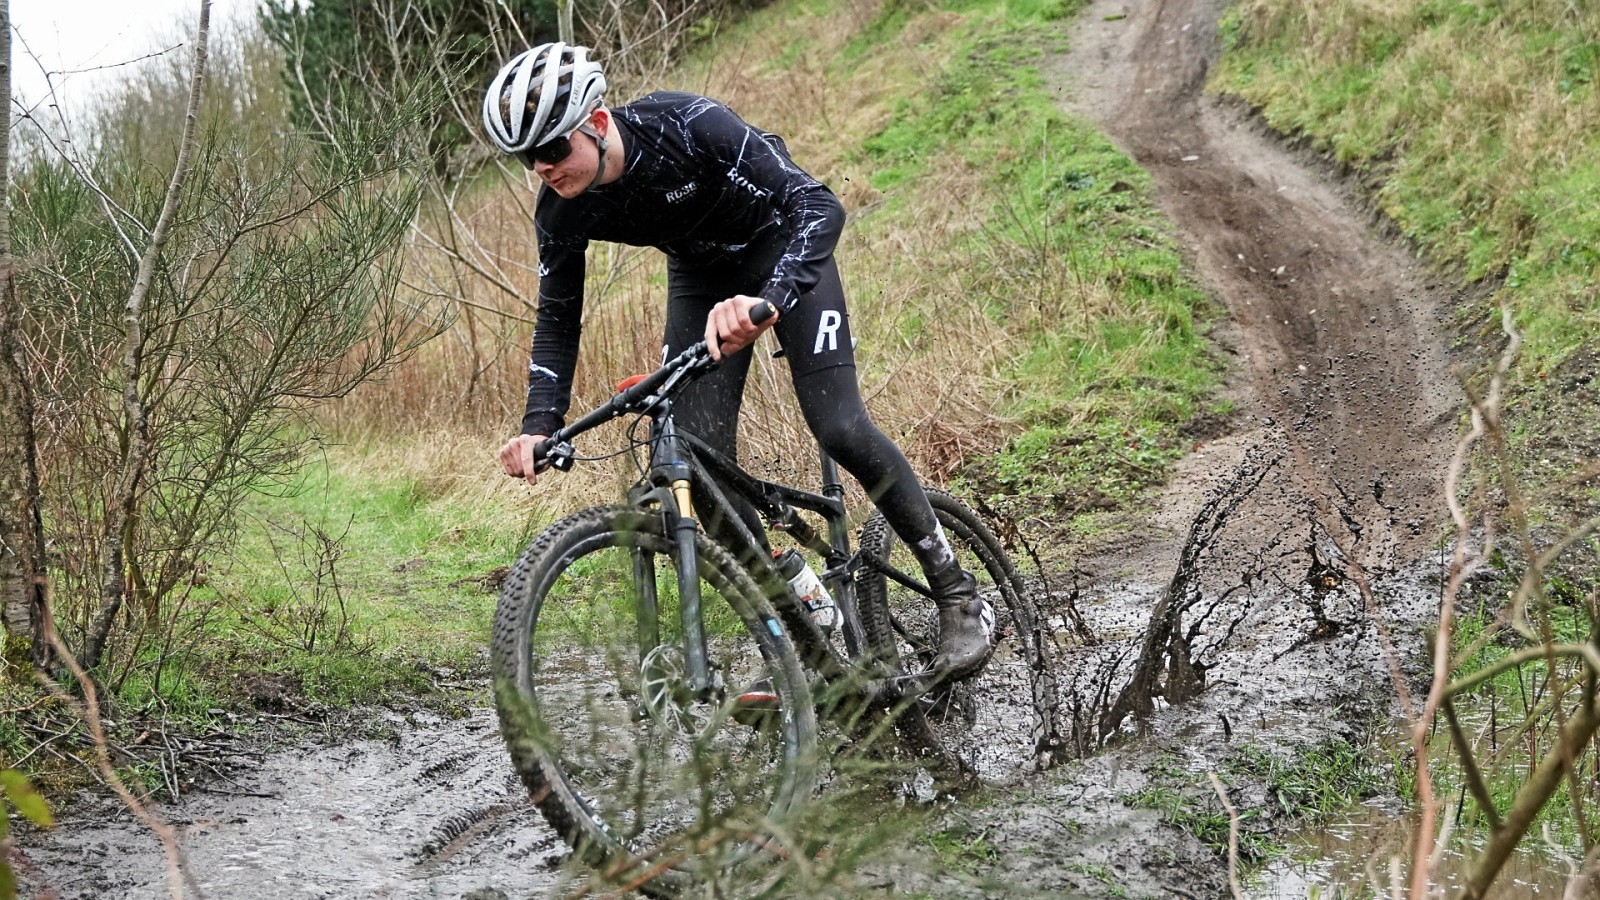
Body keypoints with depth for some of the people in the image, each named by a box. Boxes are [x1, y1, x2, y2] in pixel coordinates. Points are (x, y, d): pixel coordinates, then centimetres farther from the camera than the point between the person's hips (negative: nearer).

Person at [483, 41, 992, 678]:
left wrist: (766, 301, -58)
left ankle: (957, 595, -3)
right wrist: (539, 425, -22)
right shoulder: (561, 212, -21)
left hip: (781, 249, -5)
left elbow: (819, 206, -42)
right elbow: (558, 318, -7)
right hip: (700, 276, 5)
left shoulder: (688, 126, -37)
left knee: (840, 429, -20)